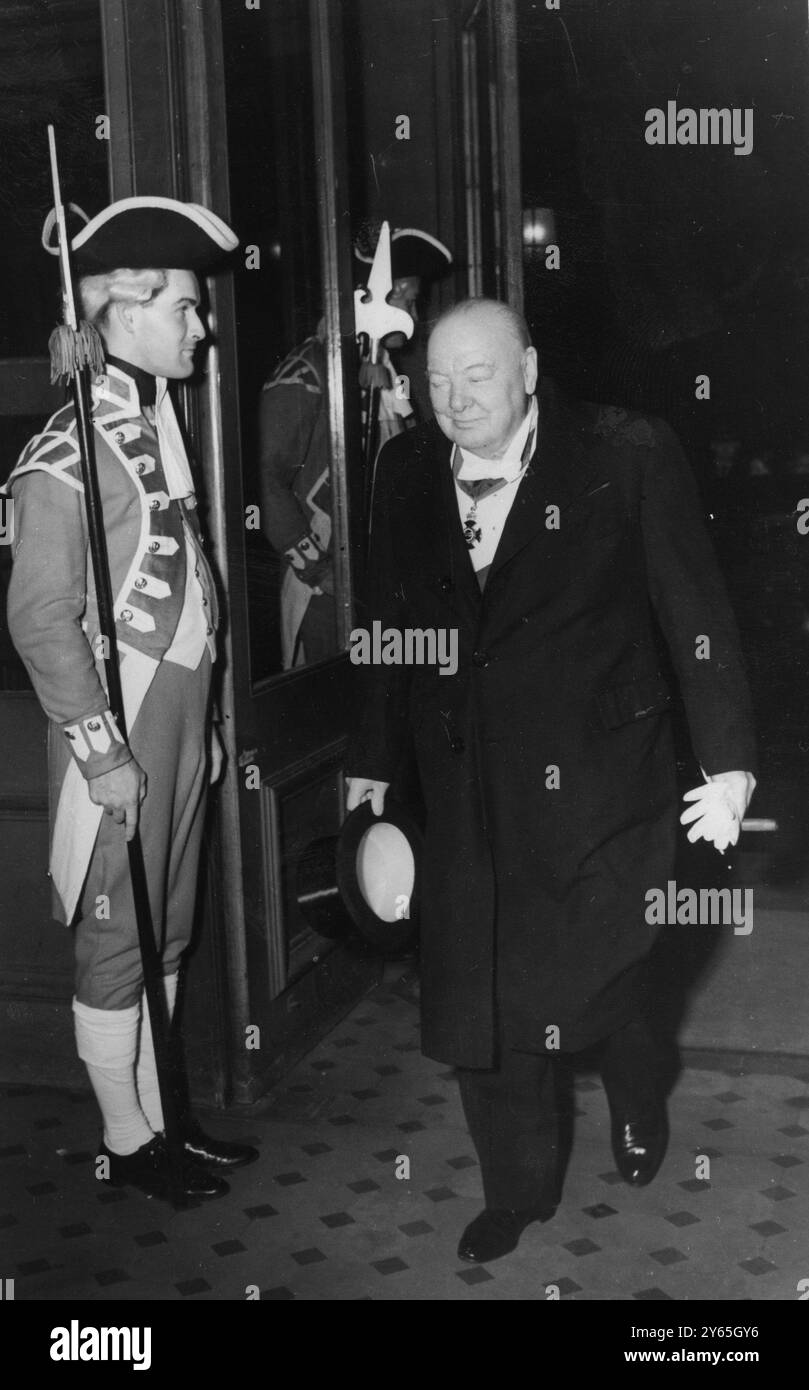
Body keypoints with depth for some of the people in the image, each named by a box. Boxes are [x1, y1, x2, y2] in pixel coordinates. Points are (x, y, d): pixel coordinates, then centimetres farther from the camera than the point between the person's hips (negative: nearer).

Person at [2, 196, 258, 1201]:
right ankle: (125, 1140, 20)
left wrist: (203, 722, 15)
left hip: (178, 717, 8)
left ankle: (156, 1114, 30)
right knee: (116, 943, 5)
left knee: (167, 931, 16)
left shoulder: (158, 424, 10)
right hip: (119, 732, -8)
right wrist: (101, 750, -17)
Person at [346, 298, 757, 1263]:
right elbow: (385, 620, 10)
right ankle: (518, 1189, 31)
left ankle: (634, 1098, 45)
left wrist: (729, 764, -11)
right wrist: (371, 761, 12)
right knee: (477, 996, 8)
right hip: (468, 793, 4)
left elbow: (696, 614, -9)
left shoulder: (627, 456, -10)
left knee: (599, 976, 8)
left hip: (594, 780, -3)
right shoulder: (407, 471, 2)